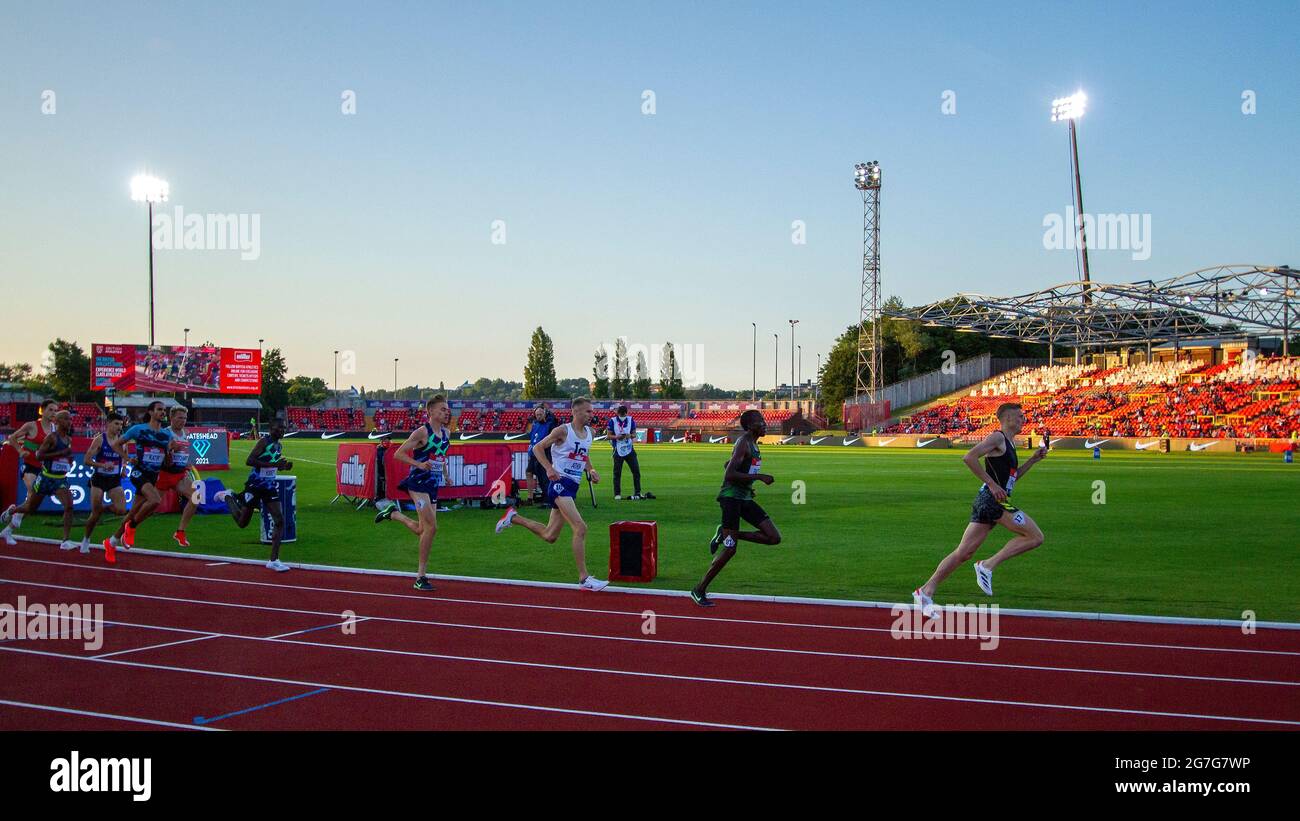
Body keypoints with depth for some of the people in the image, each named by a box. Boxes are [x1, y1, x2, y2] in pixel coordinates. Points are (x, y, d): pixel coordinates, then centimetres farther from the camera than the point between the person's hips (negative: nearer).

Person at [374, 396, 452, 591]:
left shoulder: (446, 433, 11)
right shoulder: (421, 432, -11)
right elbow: (398, 454, -11)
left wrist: (445, 474, 18)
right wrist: (419, 464, -22)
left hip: (433, 485, 8)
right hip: (418, 483, -8)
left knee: (422, 530, 10)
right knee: (431, 527, -15)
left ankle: (394, 513, 35)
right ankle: (421, 576, -7)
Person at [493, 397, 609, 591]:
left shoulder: (588, 432, 13)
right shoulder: (563, 431, -9)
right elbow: (537, 447, -7)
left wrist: (590, 470, 7)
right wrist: (549, 468, -21)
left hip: (572, 487, 9)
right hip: (559, 483, -9)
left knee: (550, 536, 16)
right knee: (580, 528, -20)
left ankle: (513, 518, 35)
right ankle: (584, 578, -18)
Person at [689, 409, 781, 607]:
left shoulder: (752, 443, 15)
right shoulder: (743, 443, -14)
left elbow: (728, 465, 27)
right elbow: (729, 474, -23)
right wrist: (758, 476, -22)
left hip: (745, 498, 9)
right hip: (731, 498, -9)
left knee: (774, 538, -1)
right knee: (730, 550, -9)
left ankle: (724, 535, 9)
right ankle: (699, 590, 5)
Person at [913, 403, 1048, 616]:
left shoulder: (1009, 444, 23)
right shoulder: (997, 438, -7)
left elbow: (1011, 477, 33)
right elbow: (969, 457, -20)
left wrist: (1032, 460, 23)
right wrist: (992, 484, -19)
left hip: (987, 502, 9)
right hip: (993, 500, -9)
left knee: (963, 553, 6)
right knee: (1035, 537, -6)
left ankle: (926, 591, 5)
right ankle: (987, 566, -8)